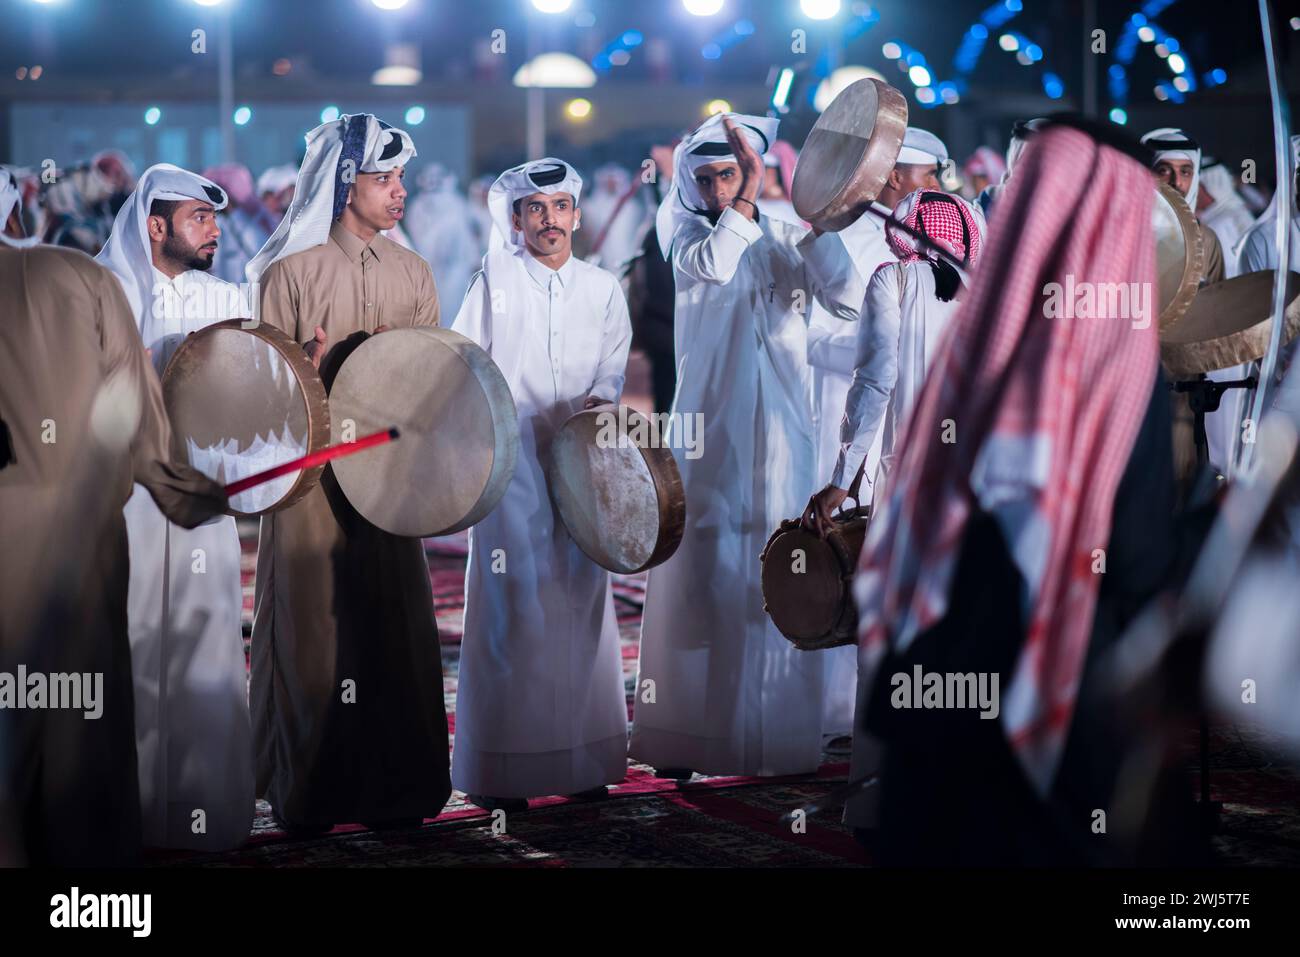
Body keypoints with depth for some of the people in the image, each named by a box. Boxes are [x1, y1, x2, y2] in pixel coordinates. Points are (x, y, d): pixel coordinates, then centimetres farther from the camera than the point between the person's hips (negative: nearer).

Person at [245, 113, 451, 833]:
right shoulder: (290, 272, -1)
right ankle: (311, 792, 9)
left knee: (393, 626, 4)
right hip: (311, 474, -4)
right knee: (314, 627, -1)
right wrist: (310, 372, -20)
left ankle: (393, 788, 12)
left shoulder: (412, 274, 12)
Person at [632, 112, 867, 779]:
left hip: (779, 436, 2)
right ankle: (686, 739, 3)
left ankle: (778, 737, 8)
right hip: (708, 431, -1)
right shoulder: (684, 229, 6)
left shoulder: (786, 241, 10)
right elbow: (710, 265, -17)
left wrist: (816, 222, -12)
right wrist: (744, 200, -17)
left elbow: (849, 300, -5)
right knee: (702, 580, -3)